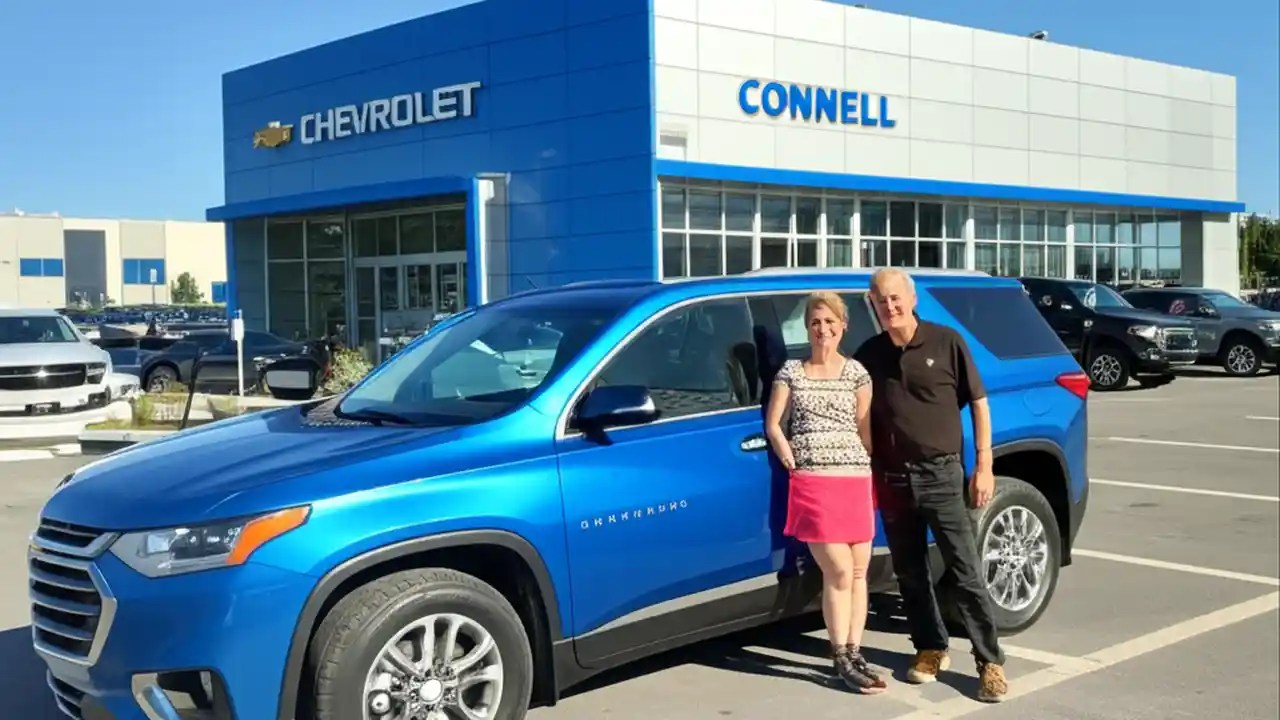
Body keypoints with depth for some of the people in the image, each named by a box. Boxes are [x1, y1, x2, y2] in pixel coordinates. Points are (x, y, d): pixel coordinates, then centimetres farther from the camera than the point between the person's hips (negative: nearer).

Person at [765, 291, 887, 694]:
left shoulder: (856, 372, 9)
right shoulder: (791, 371, 7)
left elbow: (864, 426, 6)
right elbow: (773, 424, 8)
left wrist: (876, 465, -5)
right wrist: (790, 461, -4)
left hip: (856, 480, 3)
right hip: (812, 483, -2)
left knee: (858, 572, 4)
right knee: (839, 571, -9)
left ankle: (853, 654, 14)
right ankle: (841, 659, 0)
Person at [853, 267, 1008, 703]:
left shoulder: (946, 342, -4)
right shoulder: (869, 355, 5)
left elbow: (978, 404, 0)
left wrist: (983, 466, -5)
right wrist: (869, 475, 7)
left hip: (941, 474, -4)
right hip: (892, 478, 4)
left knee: (965, 572, -3)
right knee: (909, 572, 12)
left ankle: (990, 661, 3)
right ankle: (931, 648, 27)